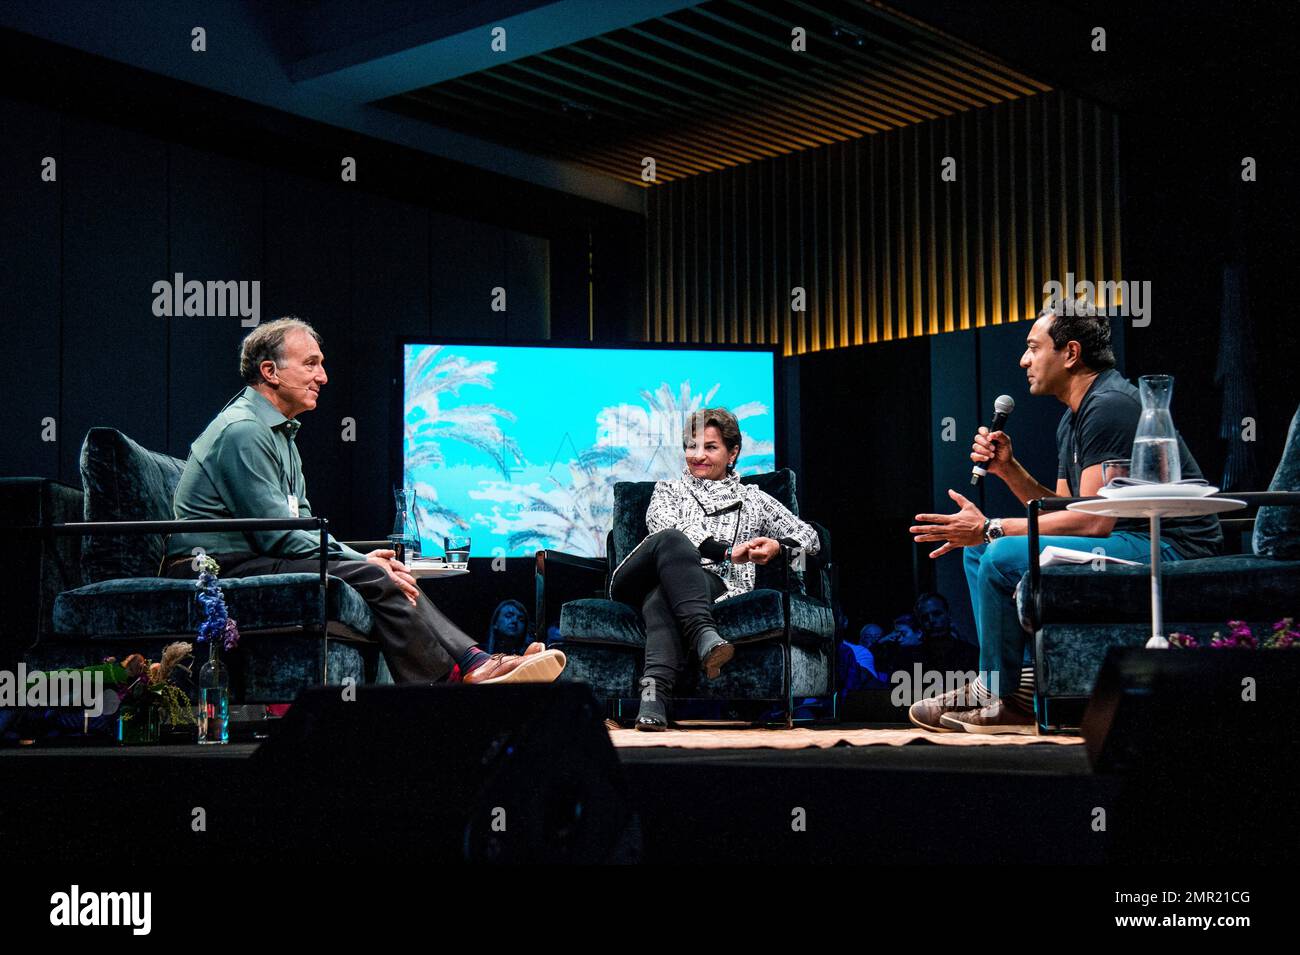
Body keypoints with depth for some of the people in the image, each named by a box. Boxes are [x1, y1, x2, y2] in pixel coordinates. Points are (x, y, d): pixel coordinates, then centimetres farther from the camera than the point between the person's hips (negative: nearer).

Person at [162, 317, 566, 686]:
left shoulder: (279, 430, 19)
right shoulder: (243, 430, -15)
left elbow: (302, 522, 19)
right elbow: (278, 534, -19)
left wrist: (359, 558, 2)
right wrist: (361, 562, -15)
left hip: (255, 559, 10)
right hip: (220, 569, -10)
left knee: (387, 576, -4)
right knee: (373, 579, -22)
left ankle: (475, 661, -16)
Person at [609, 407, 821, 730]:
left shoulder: (752, 499, 28)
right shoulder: (668, 490, 29)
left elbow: (809, 537, 19)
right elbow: (665, 526, 4)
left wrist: (777, 547, -8)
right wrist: (728, 552, -13)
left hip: (712, 587, 0)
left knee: (661, 598, -38)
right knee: (670, 541, -36)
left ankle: (654, 693, -60)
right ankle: (704, 637, -54)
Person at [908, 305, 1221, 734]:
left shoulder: (1110, 405, -16)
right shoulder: (1071, 420, 16)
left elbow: (1094, 521, -22)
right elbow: (1065, 509, 16)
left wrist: (991, 529, -17)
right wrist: (1009, 470, 2)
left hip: (1170, 550, -11)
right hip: (1128, 543, 11)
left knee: (1003, 557, -23)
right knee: (979, 549, 11)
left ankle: (996, 695, -6)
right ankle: (1024, 682, -2)